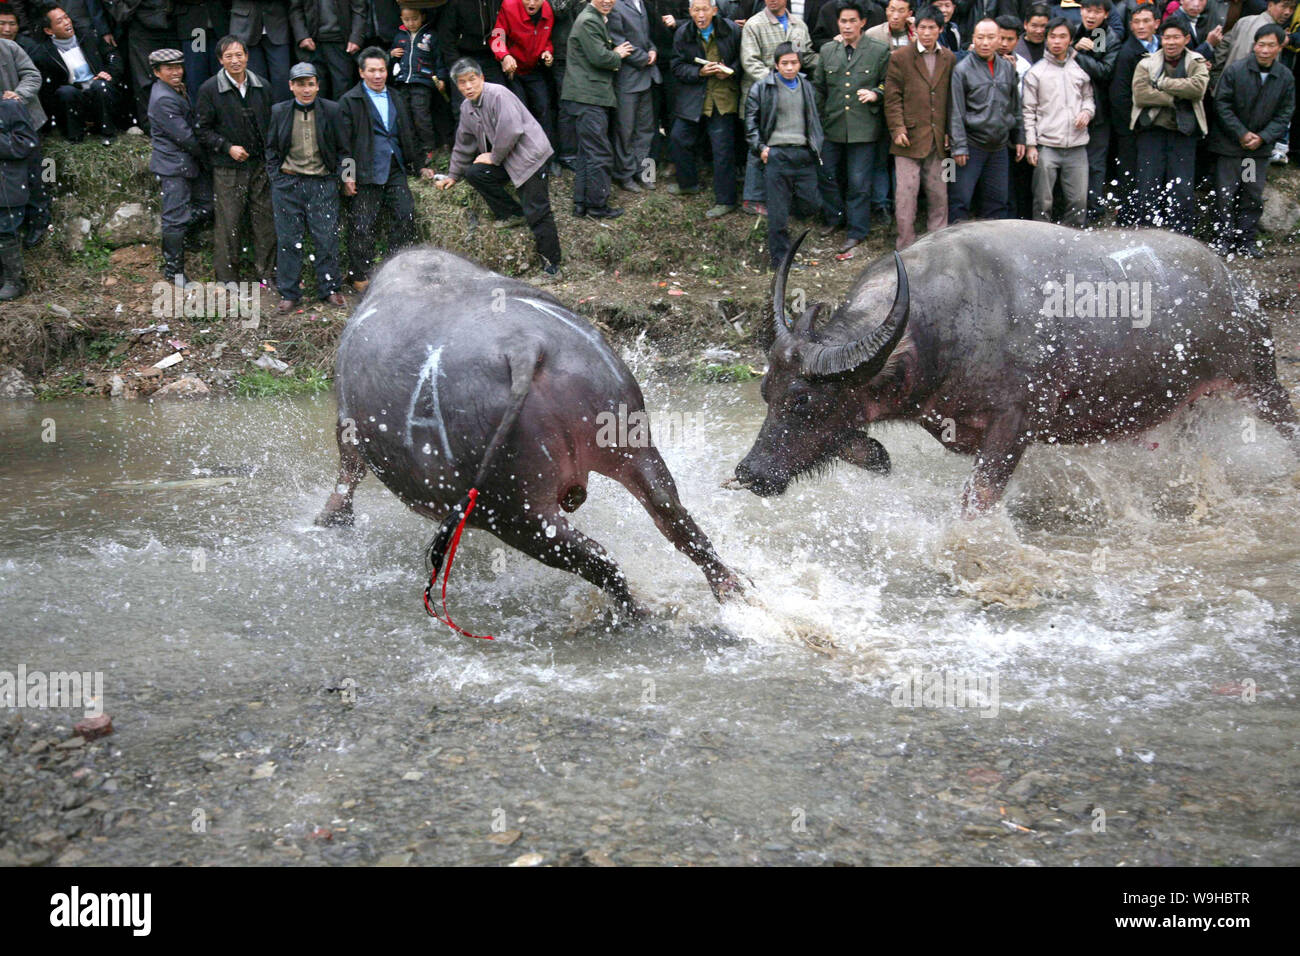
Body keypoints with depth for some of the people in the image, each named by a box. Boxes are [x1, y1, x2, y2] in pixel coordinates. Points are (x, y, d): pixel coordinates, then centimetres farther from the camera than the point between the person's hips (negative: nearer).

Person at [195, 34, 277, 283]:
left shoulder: (262, 86, 7)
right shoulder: (209, 89, -5)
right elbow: (202, 129, -3)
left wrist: (270, 154, 6)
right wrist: (227, 147, -13)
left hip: (260, 164, 4)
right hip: (227, 168, -4)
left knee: (265, 220, 6)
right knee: (228, 224, -1)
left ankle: (268, 274, 18)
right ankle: (228, 279, 9)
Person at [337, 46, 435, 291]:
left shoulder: (396, 101, 19)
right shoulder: (349, 101, 0)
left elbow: (409, 137, 26)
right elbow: (344, 142, -5)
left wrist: (420, 166, 21)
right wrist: (347, 175, -11)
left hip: (395, 170, 5)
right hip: (366, 173, -5)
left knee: (405, 215, -6)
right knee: (363, 225, -4)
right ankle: (360, 277, 5)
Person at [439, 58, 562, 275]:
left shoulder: (498, 95, -17)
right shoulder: (467, 108, 11)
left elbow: (510, 131, -24)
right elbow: (463, 145, 23)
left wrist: (495, 158, -11)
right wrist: (453, 175, 27)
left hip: (530, 156, -9)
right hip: (506, 160, 9)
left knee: (537, 212, -13)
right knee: (474, 173, -5)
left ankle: (551, 265, -10)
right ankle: (513, 214, 9)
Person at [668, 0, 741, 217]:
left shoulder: (731, 30, -6)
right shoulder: (683, 34, 0)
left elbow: (742, 58, 4)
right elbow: (677, 67, 1)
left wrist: (730, 72, -15)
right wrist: (699, 72, -17)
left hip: (722, 99, -4)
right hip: (692, 98, 4)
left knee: (723, 148, -4)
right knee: (679, 138, 10)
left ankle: (725, 200, 5)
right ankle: (688, 183, 35)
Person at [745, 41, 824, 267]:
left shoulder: (807, 88, 14)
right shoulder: (762, 89, 1)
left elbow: (815, 119, 24)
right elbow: (750, 121, 4)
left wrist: (817, 146, 13)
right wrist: (760, 147, -5)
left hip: (804, 153, 4)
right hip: (776, 154, -4)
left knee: (810, 206, 1)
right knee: (777, 213, -2)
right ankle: (781, 260, 7)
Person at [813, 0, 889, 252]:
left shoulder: (880, 51, 0)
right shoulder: (827, 51, 10)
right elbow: (818, 88, 14)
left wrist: (875, 94, -15)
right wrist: (817, 122, 9)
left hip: (863, 127, -3)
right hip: (832, 127, 3)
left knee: (859, 182, -1)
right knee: (825, 174, 7)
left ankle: (856, 231, 9)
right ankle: (836, 218, 28)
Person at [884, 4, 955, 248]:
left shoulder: (949, 59, 10)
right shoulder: (900, 57, 0)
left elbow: (952, 97, 14)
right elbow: (892, 97, -2)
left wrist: (949, 131, 7)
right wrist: (897, 128, -11)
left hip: (938, 138, 3)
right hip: (910, 136, -3)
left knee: (938, 193, 9)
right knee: (906, 192, -4)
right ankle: (905, 244, 3)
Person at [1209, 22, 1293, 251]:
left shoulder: (1286, 77, 0)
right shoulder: (1235, 71, -9)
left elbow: (1285, 114, 4)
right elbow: (1222, 105, -7)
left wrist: (1262, 138, -10)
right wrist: (1242, 134, -12)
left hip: (1260, 147, 3)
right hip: (1229, 145, -3)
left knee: (1254, 195, 5)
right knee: (1225, 194, -1)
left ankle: (1246, 239, 15)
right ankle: (1223, 239, 9)